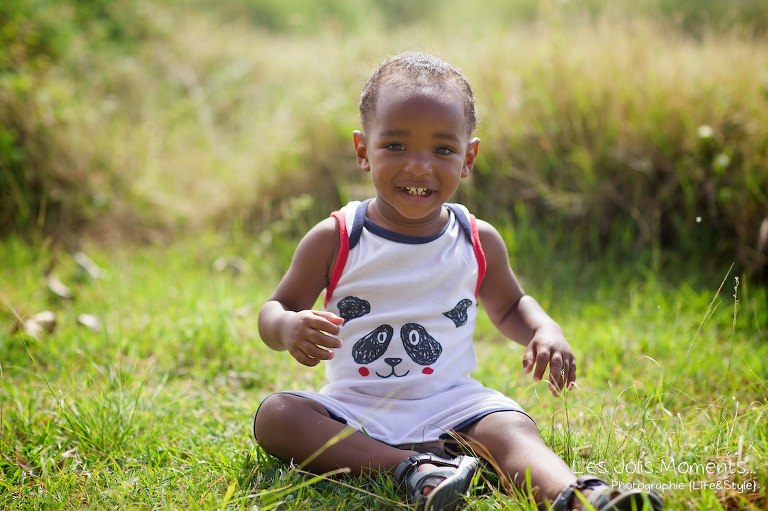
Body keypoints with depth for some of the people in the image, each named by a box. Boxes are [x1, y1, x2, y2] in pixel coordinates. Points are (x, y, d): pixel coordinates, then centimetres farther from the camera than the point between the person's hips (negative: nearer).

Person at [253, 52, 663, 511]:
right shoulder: (335, 239, -3)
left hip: (451, 404, 1)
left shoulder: (479, 242, 5)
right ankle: (414, 469, -36)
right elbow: (275, 309, 3)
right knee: (274, 415, -27)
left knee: (513, 429, -28)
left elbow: (508, 305, 22)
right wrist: (289, 327, -23)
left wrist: (545, 330, -1)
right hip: (353, 411, 0)